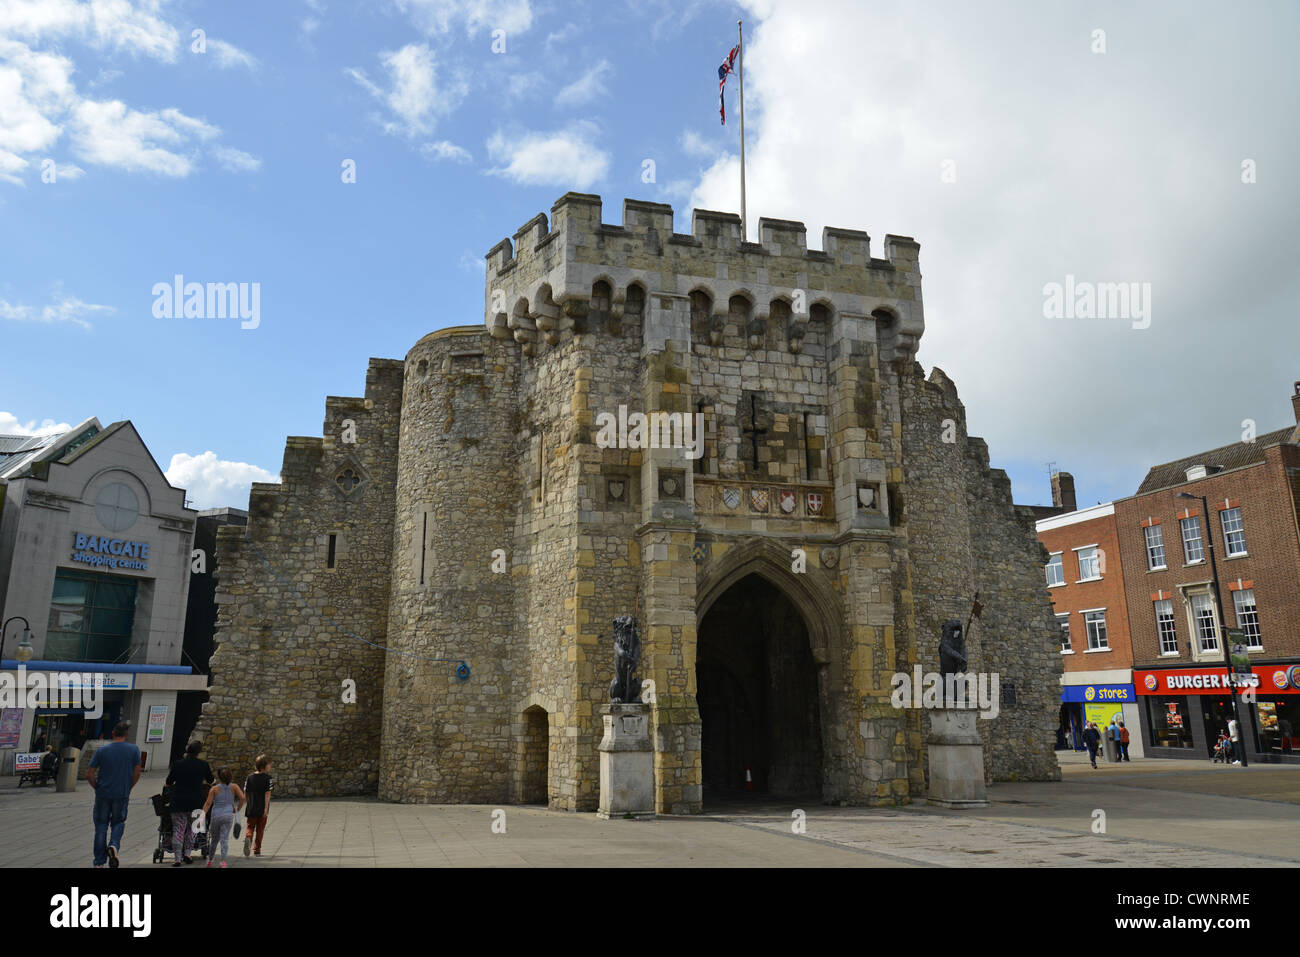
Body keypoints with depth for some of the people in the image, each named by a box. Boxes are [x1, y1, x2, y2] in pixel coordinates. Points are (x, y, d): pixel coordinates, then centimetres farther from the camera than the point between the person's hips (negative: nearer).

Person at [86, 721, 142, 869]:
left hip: (103, 795, 0)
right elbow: (137, 773, -1)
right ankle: (114, 845, -11)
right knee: (118, 822, 17)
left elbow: (89, 775, -6)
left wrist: (98, 788, 10)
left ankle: (99, 862, 14)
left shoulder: (101, 751, -4)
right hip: (122, 795, 0)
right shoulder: (134, 750, -3)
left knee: (101, 826, 11)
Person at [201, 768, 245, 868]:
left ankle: (210, 861, 31)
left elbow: (208, 803, -6)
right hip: (228, 815, -1)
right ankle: (223, 860, -22)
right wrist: (237, 809, 8)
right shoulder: (234, 787, 3)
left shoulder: (214, 789, 1)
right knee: (225, 839, -4)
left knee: (214, 839, 18)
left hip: (216, 816, 1)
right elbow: (242, 798, -6)